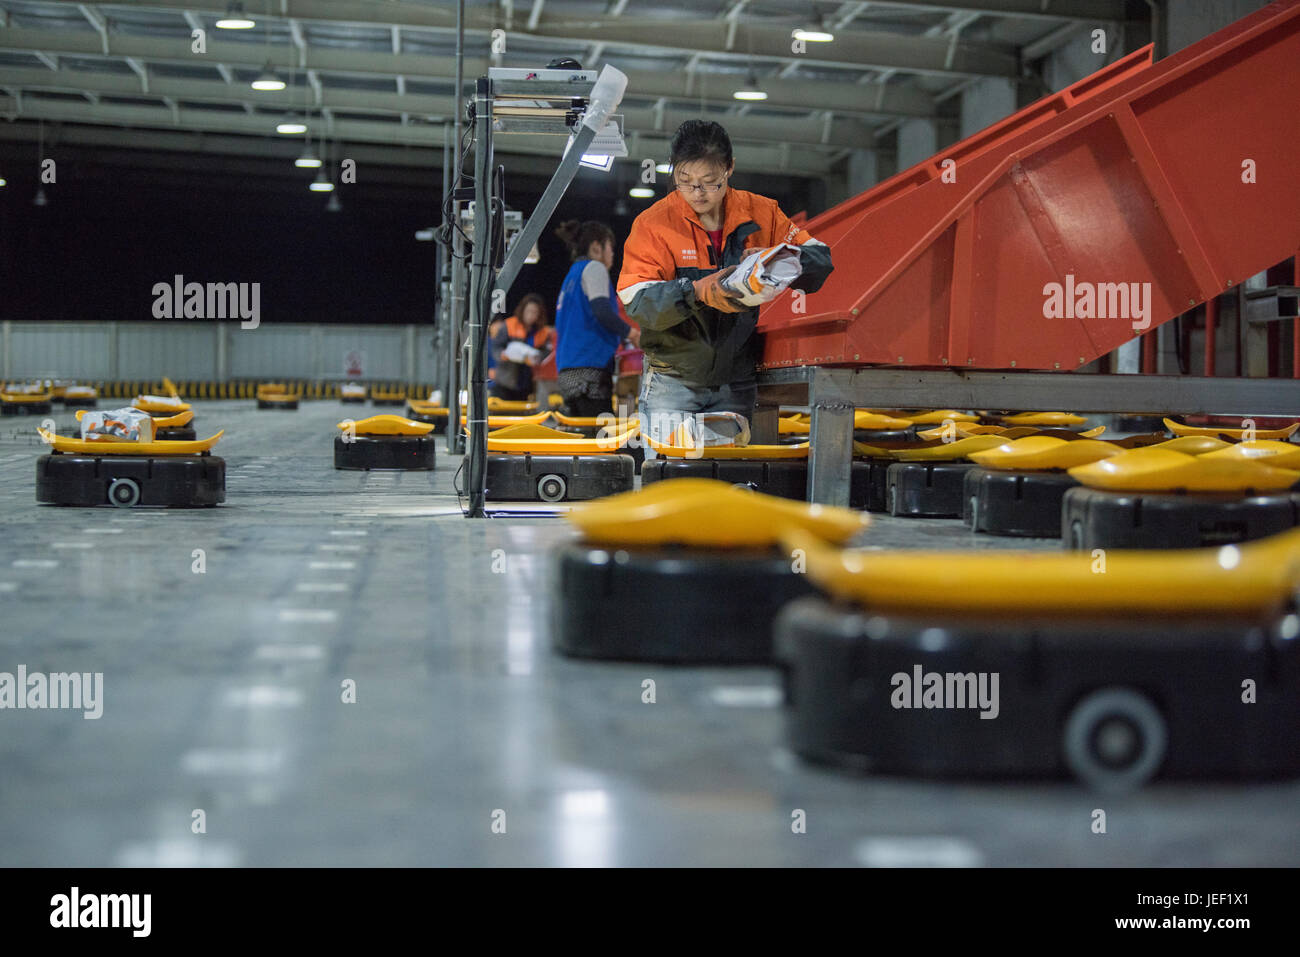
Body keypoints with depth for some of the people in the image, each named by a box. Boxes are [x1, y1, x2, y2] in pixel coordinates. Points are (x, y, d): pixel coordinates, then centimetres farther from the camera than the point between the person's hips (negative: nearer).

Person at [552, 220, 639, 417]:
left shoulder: (572, 275, 25)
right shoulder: (593, 268, 0)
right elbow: (601, 311, -17)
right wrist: (632, 333, -9)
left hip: (567, 373, 9)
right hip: (590, 371, -9)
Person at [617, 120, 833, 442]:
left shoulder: (760, 214, 0)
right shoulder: (654, 222, -8)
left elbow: (820, 258, 1)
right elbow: (636, 300, -17)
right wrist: (696, 291, -33)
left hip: (736, 386, 2)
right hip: (672, 384, -2)